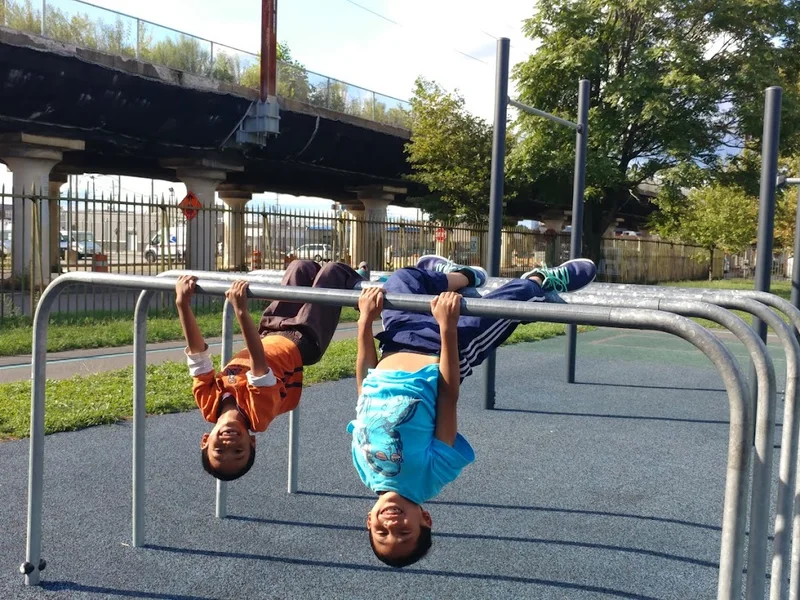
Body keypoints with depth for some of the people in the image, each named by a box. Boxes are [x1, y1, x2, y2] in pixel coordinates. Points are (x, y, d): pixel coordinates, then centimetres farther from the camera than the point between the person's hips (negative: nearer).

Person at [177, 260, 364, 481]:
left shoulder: (209, 402, -27)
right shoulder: (257, 413, -37)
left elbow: (196, 353, -31)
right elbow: (259, 367, -49)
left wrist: (183, 303, -38)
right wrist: (241, 312, -58)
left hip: (270, 335, 4)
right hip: (302, 343, -3)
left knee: (301, 267, 13)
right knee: (333, 270, 2)